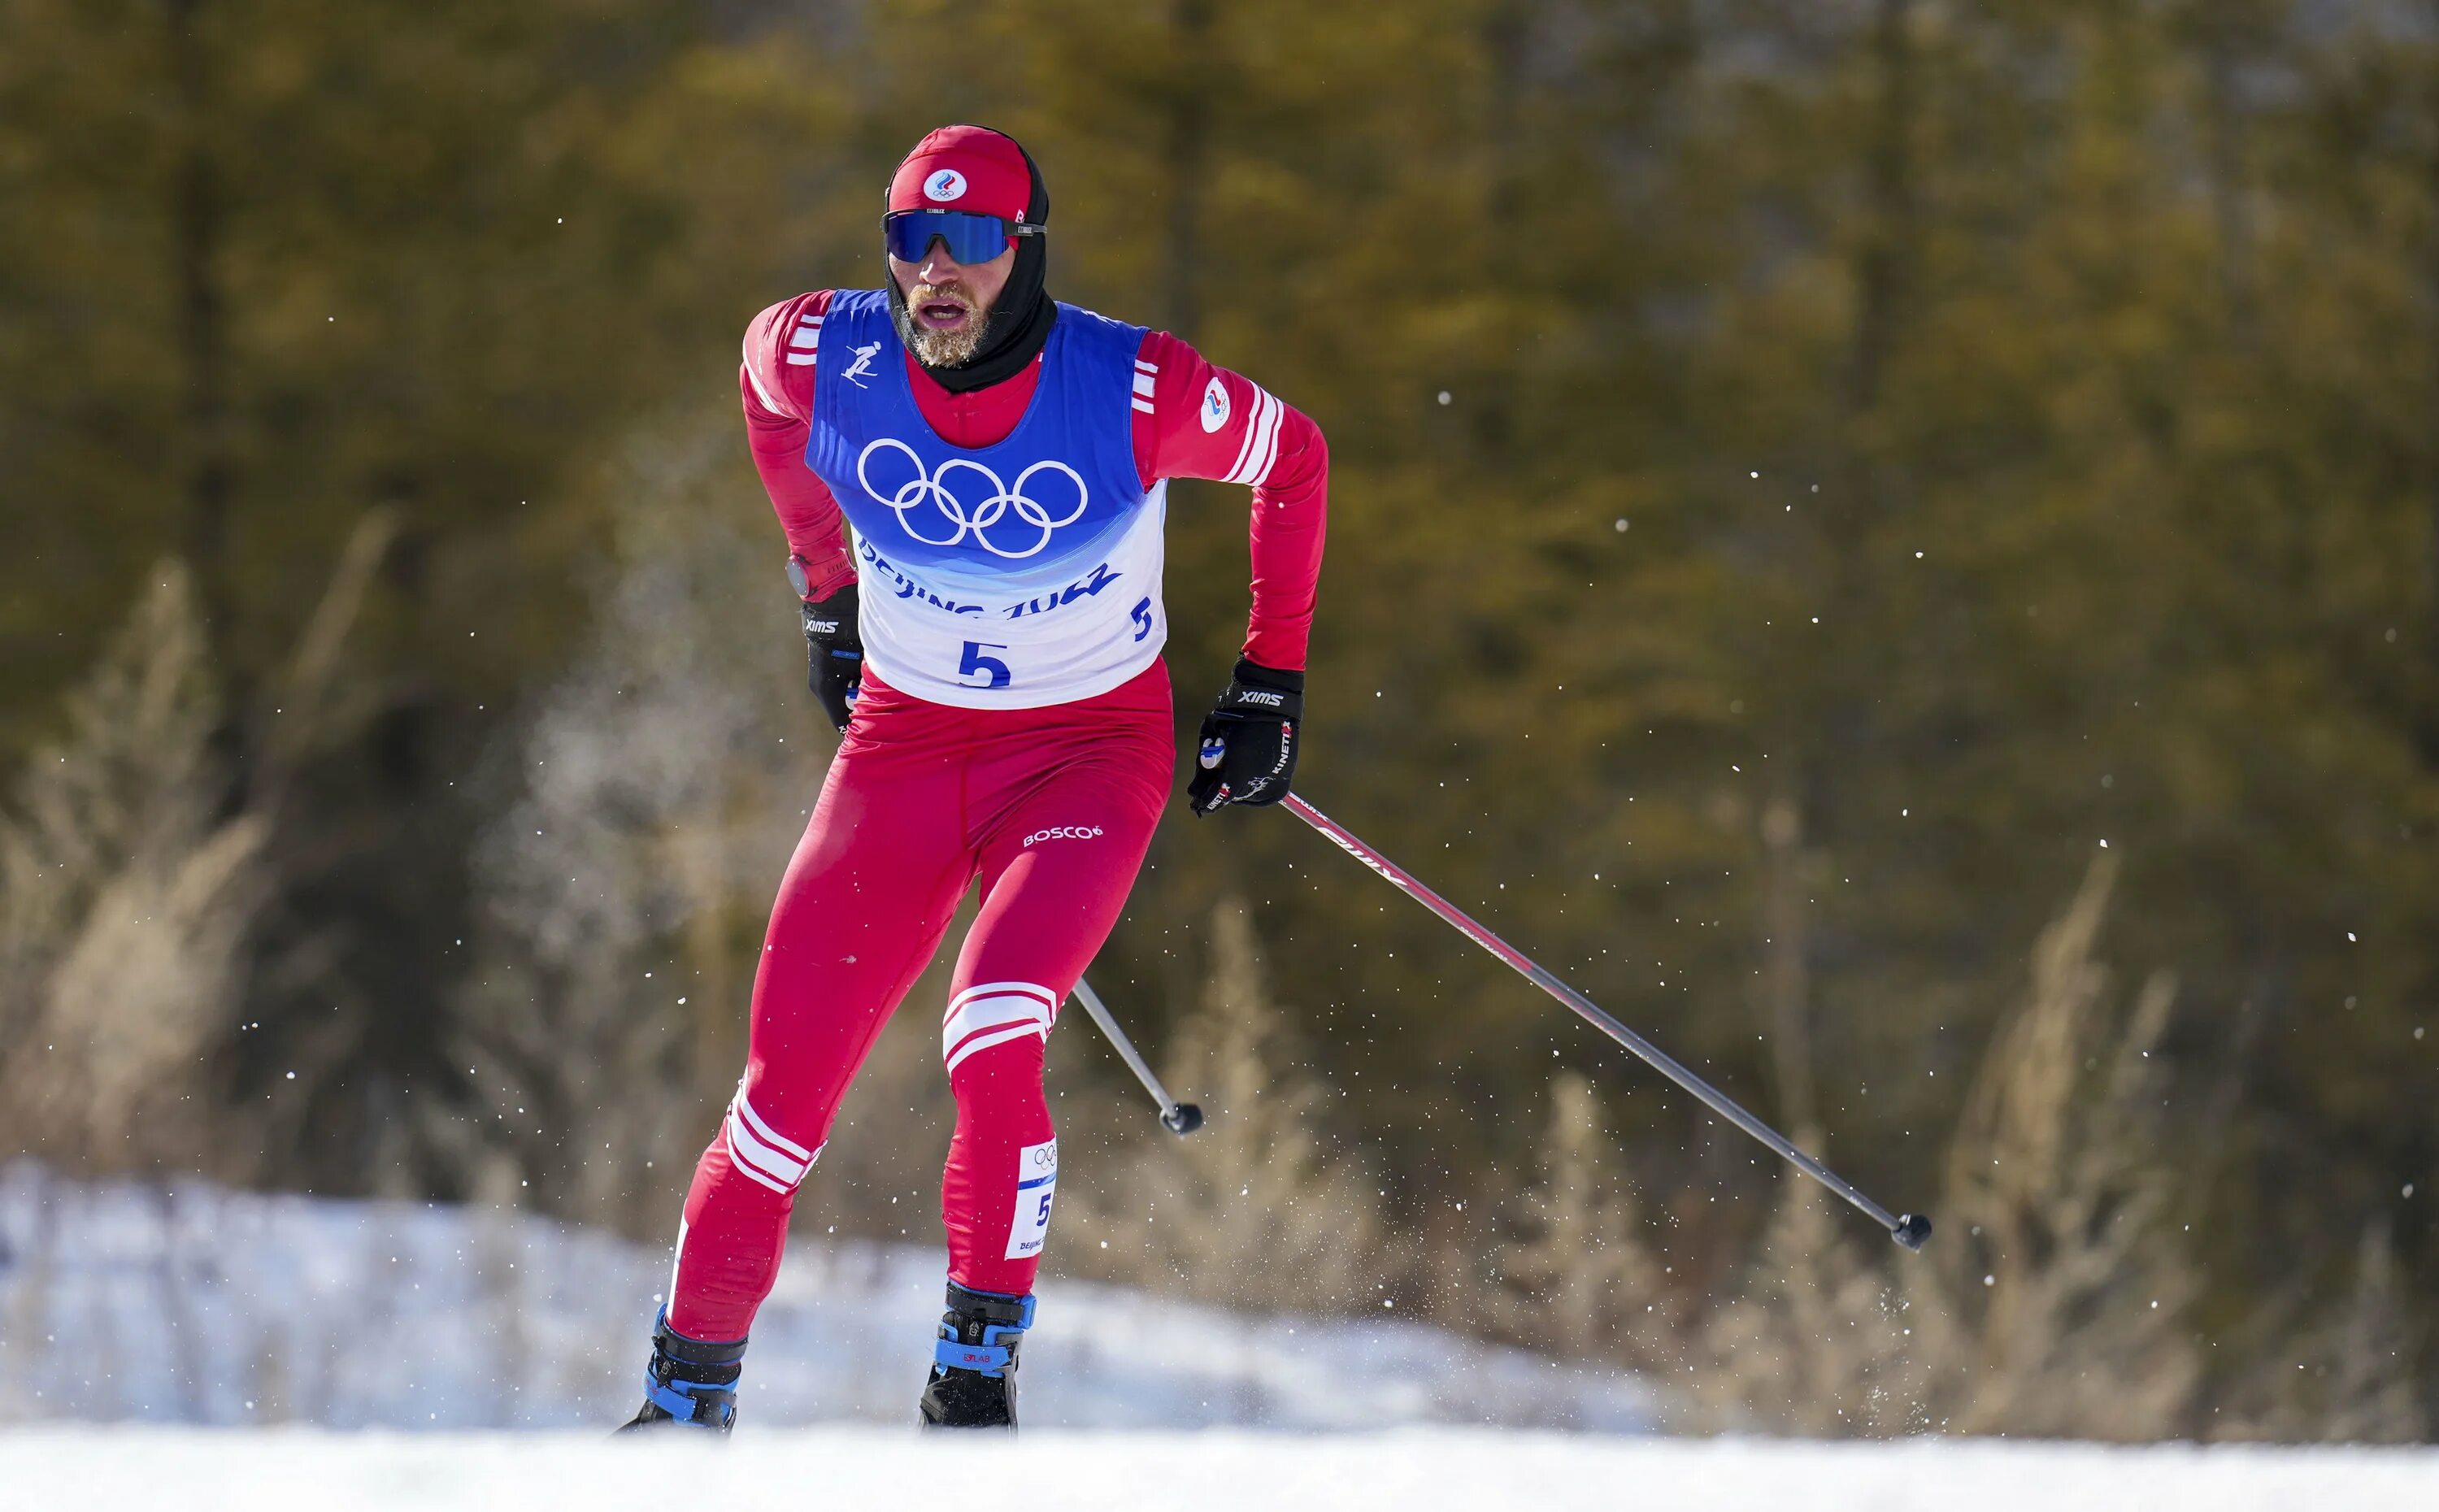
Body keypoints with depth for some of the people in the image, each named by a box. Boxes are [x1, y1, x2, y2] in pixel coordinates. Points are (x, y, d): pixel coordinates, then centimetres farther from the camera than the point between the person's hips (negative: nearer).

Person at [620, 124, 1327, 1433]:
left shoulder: (1133, 392, -22)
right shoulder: (823, 360, -15)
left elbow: (1293, 459, -2)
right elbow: (759, 358, 12)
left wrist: (1271, 679, 1)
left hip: (1090, 748, -3)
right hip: (904, 740, 3)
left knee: (992, 1044, -27)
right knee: (785, 1092, -2)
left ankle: (977, 1370, -10)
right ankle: (689, 1390, 16)